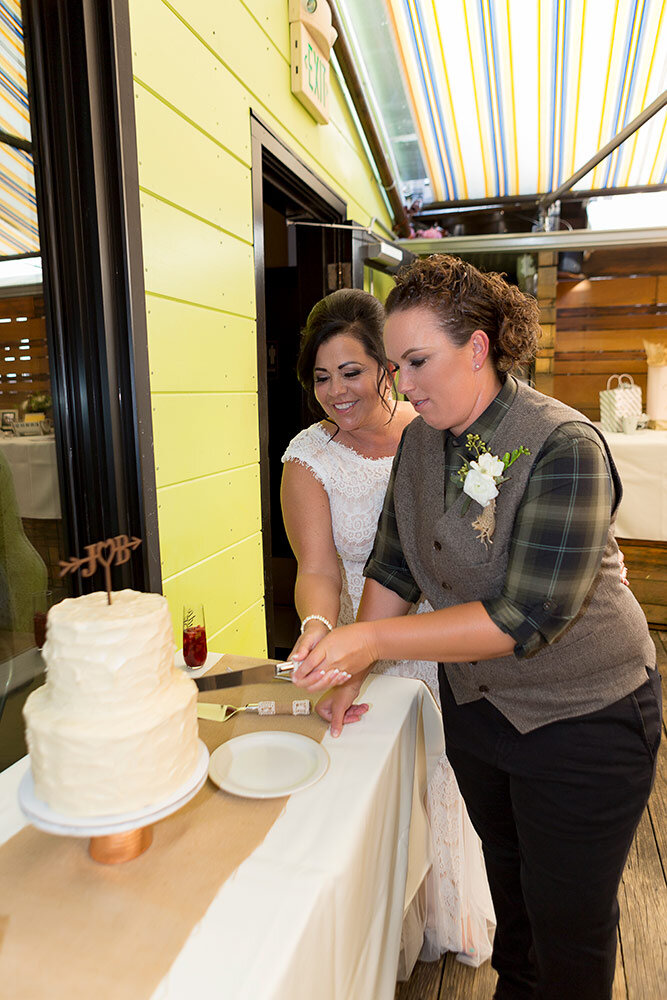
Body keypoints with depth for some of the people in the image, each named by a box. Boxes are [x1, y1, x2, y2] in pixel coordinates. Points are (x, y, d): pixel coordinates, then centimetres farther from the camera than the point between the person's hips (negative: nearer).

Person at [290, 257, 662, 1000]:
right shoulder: (419, 442, -4)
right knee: (506, 876, 28)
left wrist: (373, 639, -31)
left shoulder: (564, 448, -26)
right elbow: (392, 567, 2)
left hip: (581, 717, -6)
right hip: (474, 700, 6)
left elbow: (527, 617, -31)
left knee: (569, 924, 13)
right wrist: (349, 668, -6)